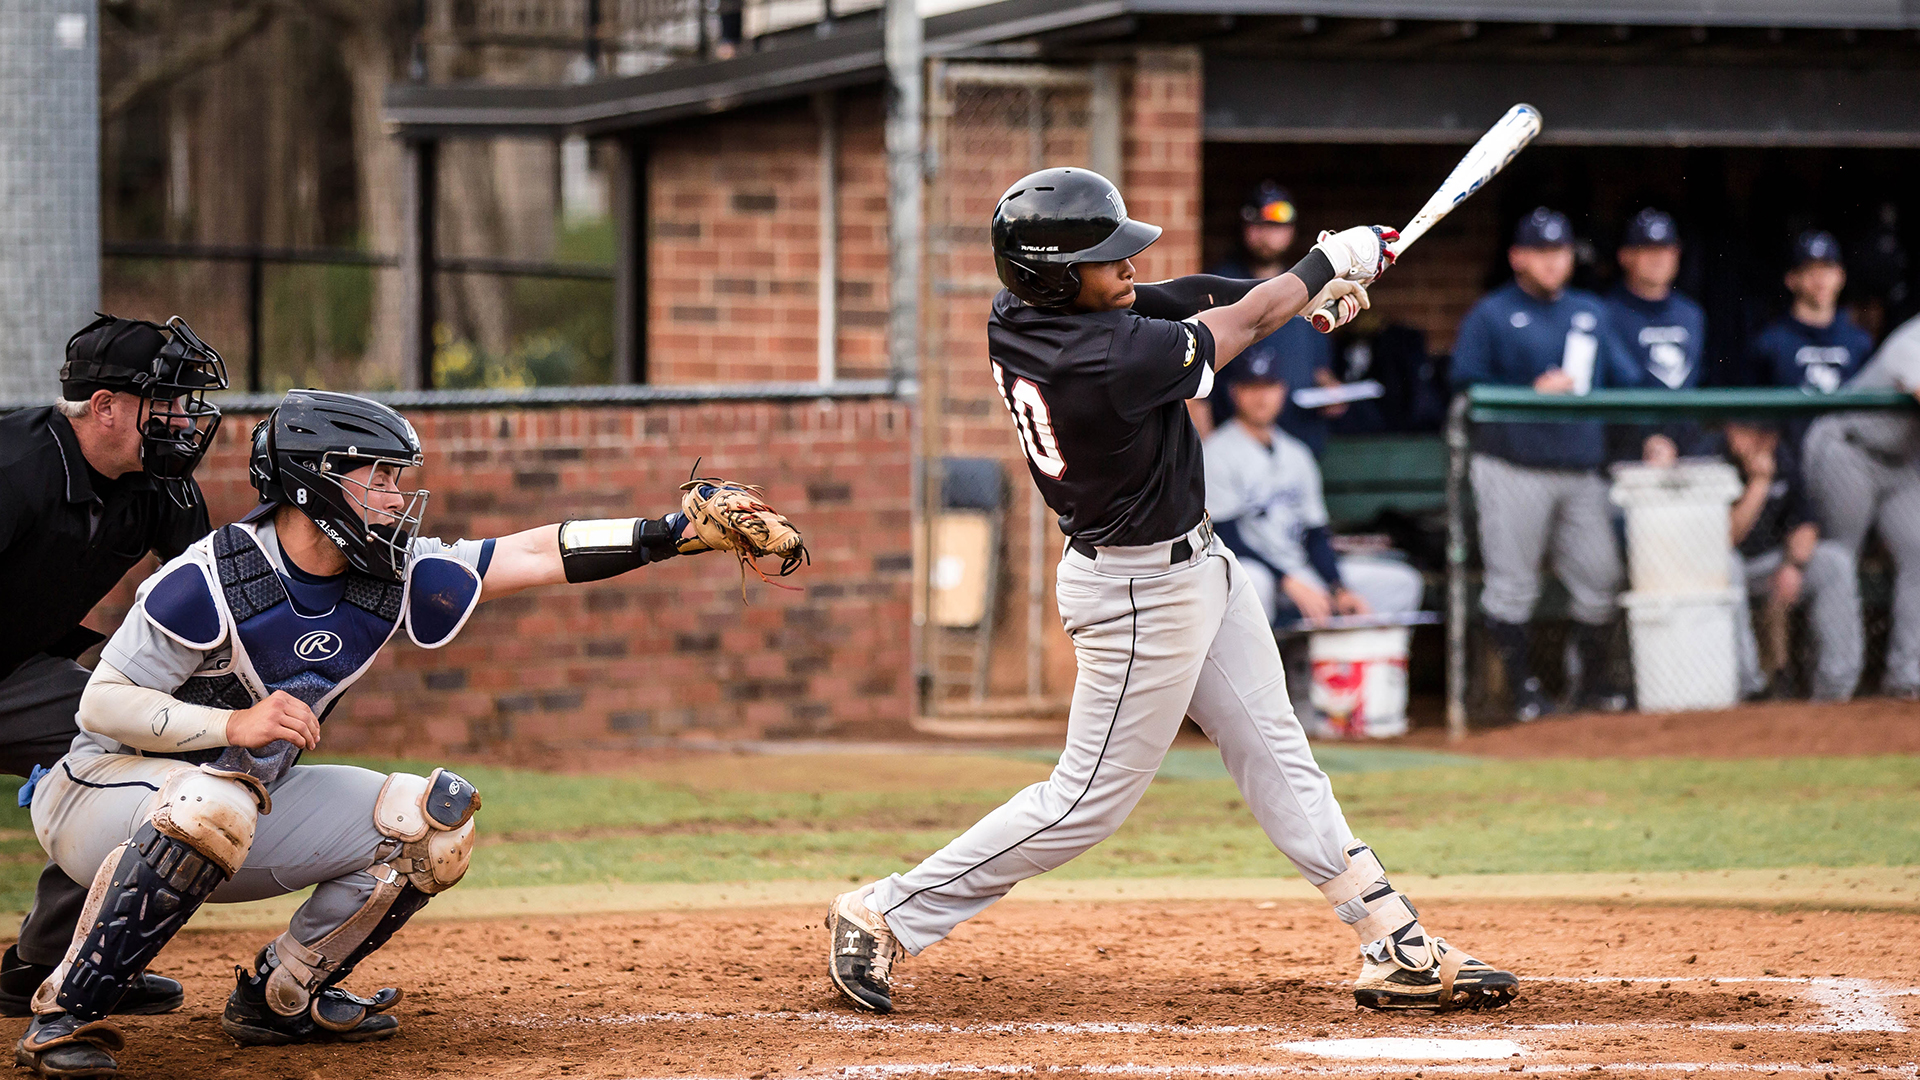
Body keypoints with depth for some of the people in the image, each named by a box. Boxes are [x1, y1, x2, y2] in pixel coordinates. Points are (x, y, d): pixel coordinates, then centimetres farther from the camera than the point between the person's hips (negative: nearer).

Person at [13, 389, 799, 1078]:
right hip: (106, 793, -7)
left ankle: (280, 996, 7)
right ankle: (64, 1017, -29)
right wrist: (235, 724, -34)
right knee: (213, 803, -41)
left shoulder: (391, 577, -4)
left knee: (432, 817, -5)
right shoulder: (210, 582, -24)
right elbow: (102, 703, -22)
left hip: (249, 803, 7)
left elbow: (539, 556, -3)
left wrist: (681, 530, -9)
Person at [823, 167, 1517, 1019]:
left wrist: (1307, 286, 0)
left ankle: (1393, 946, 16)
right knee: (1090, 799, 1)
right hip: (1142, 593, -10)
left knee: (1276, 757, 12)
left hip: (1196, 564, 10)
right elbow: (1243, 325, -16)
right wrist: (1330, 260, 0)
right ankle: (885, 915, 9)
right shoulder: (1106, 362, -32)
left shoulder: (1016, 313, -6)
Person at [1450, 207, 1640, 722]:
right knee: (1512, 583, -4)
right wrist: (1532, 391, -13)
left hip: (1582, 466, 5)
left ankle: (1595, 680, 12)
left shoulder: (1591, 313, 19)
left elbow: (1624, 381, 18)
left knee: (1599, 577, 1)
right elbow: (1465, 385, -5)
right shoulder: (1490, 315, 3)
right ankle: (1523, 689, 3)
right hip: (1513, 467, -5)